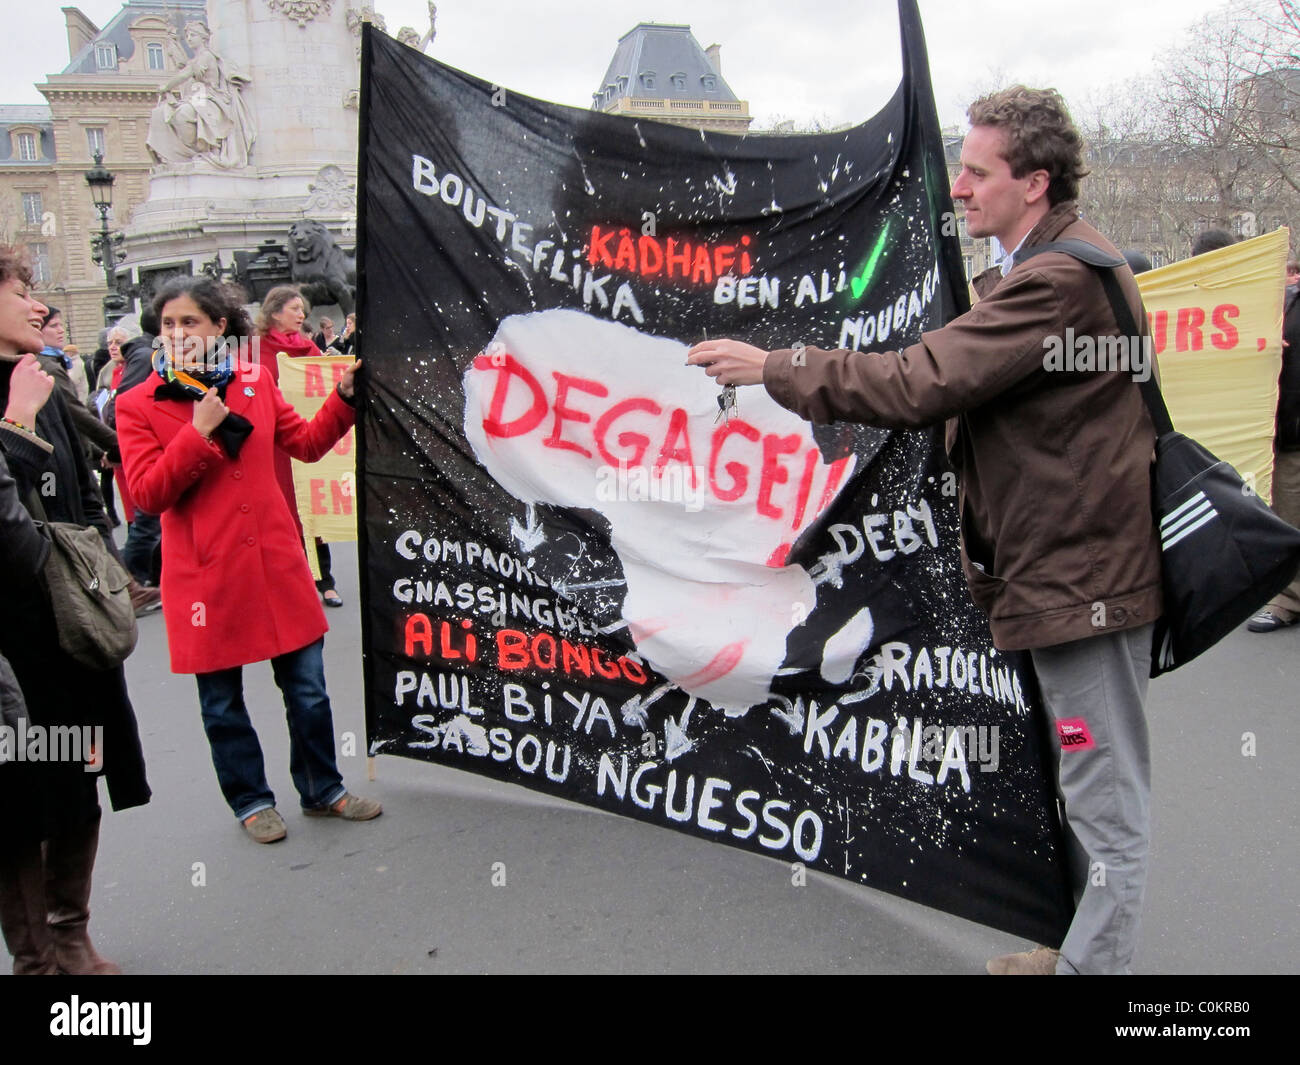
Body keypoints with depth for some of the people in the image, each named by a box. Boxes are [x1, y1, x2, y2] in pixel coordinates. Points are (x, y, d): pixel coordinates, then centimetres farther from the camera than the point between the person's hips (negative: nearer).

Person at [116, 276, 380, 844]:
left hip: (277, 564, 3)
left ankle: (322, 791, 30)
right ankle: (251, 801, 32)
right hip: (206, 574, -2)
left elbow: (307, 442, 13)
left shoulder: (255, 384, 6)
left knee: (308, 689, 10)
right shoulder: (138, 405, -3)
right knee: (223, 702, 11)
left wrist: (344, 396, 2)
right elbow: (148, 493, -11)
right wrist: (199, 433, -18)